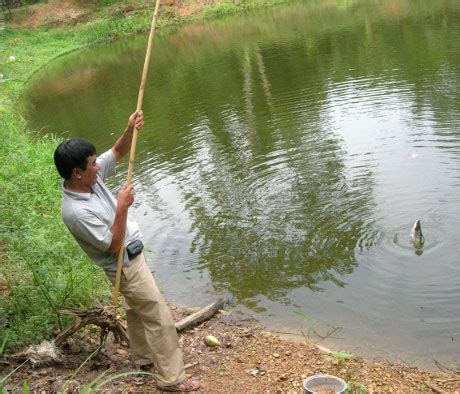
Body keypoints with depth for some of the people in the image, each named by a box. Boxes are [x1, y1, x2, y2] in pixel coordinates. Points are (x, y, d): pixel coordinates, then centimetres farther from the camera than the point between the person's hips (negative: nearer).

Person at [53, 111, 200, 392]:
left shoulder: (91, 177, -9)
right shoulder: (76, 212, -32)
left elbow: (118, 152, 3)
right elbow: (113, 245, -27)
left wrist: (131, 130, -16)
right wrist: (122, 208, -33)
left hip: (133, 257, 9)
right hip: (126, 265, -9)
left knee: (137, 310, 25)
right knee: (160, 319, -3)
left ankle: (143, 358, 45)